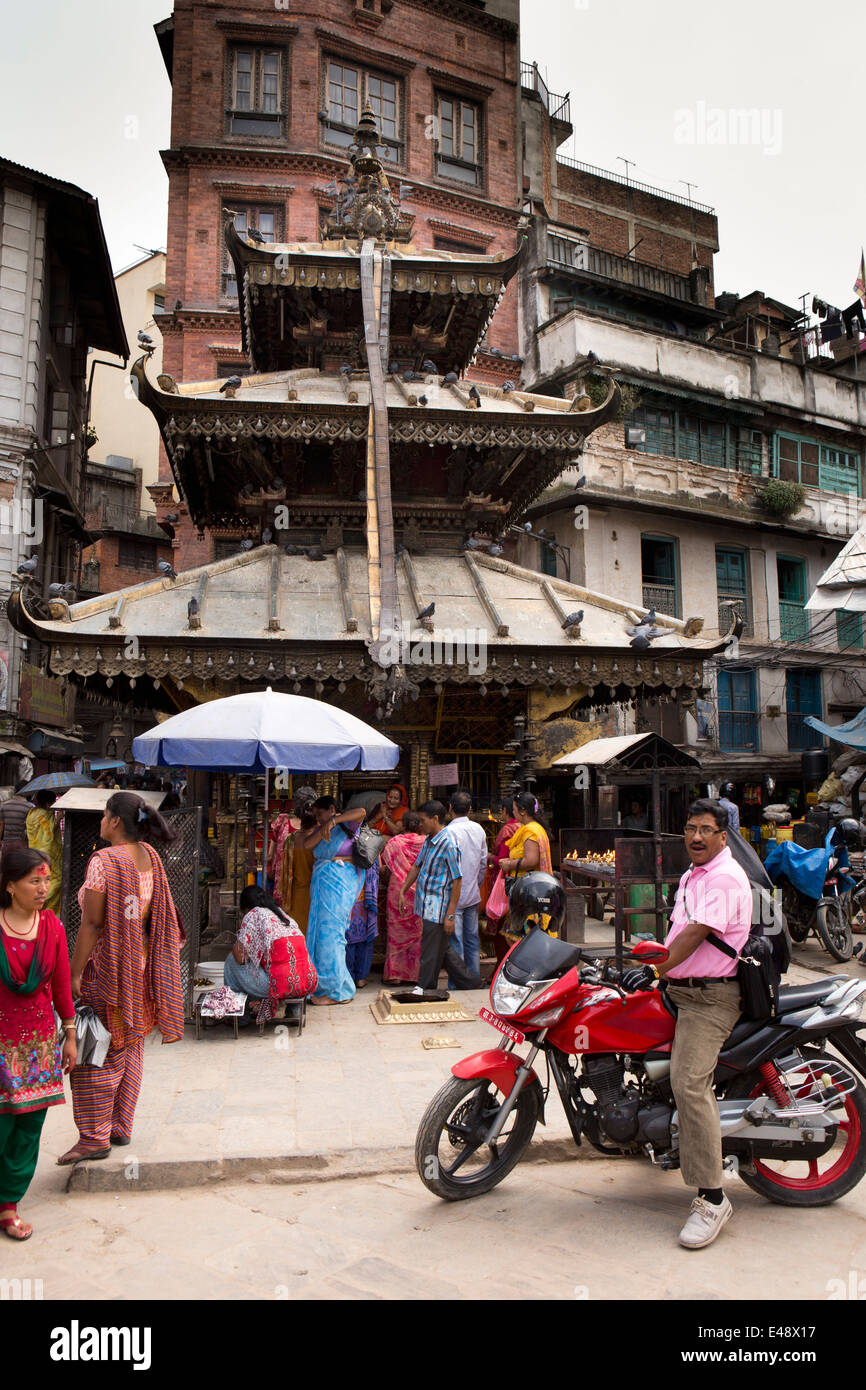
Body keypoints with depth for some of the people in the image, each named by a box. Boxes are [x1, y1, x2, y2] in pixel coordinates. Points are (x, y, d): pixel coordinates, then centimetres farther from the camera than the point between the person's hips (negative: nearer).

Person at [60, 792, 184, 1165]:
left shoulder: (103, 861, -19)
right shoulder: (150, 858, 3)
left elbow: (92, 924, -20)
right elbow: (160, 916, 9)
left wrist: (75, 972, -14)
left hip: (108, 968, -7)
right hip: (141, 966, 7)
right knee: (129, 1050, 16)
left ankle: (94, 1138, 8)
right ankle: (121, 1127, 26)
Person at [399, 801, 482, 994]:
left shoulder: (449, 844, -18)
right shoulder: (429, 840, 9)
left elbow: (457, 882, -18)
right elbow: (417, 866, 21)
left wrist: (450, 915, -18)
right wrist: (403, 892, 18)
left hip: (438, 909, -9)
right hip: (427, 906, 9)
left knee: (431, 952, 3)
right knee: (443, 948, 15)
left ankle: (425, 988, 18)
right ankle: (469, 983, 27)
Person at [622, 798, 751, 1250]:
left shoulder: (725, 878, -16)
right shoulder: (692, 875, 17)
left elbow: (697, 933, -24)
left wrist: (655, 970, -26)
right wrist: (652, 956, 20)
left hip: (710, 997, -11)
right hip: (680, 989, 11)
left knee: (689, 1082, -20)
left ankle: (711, 1198, -13)